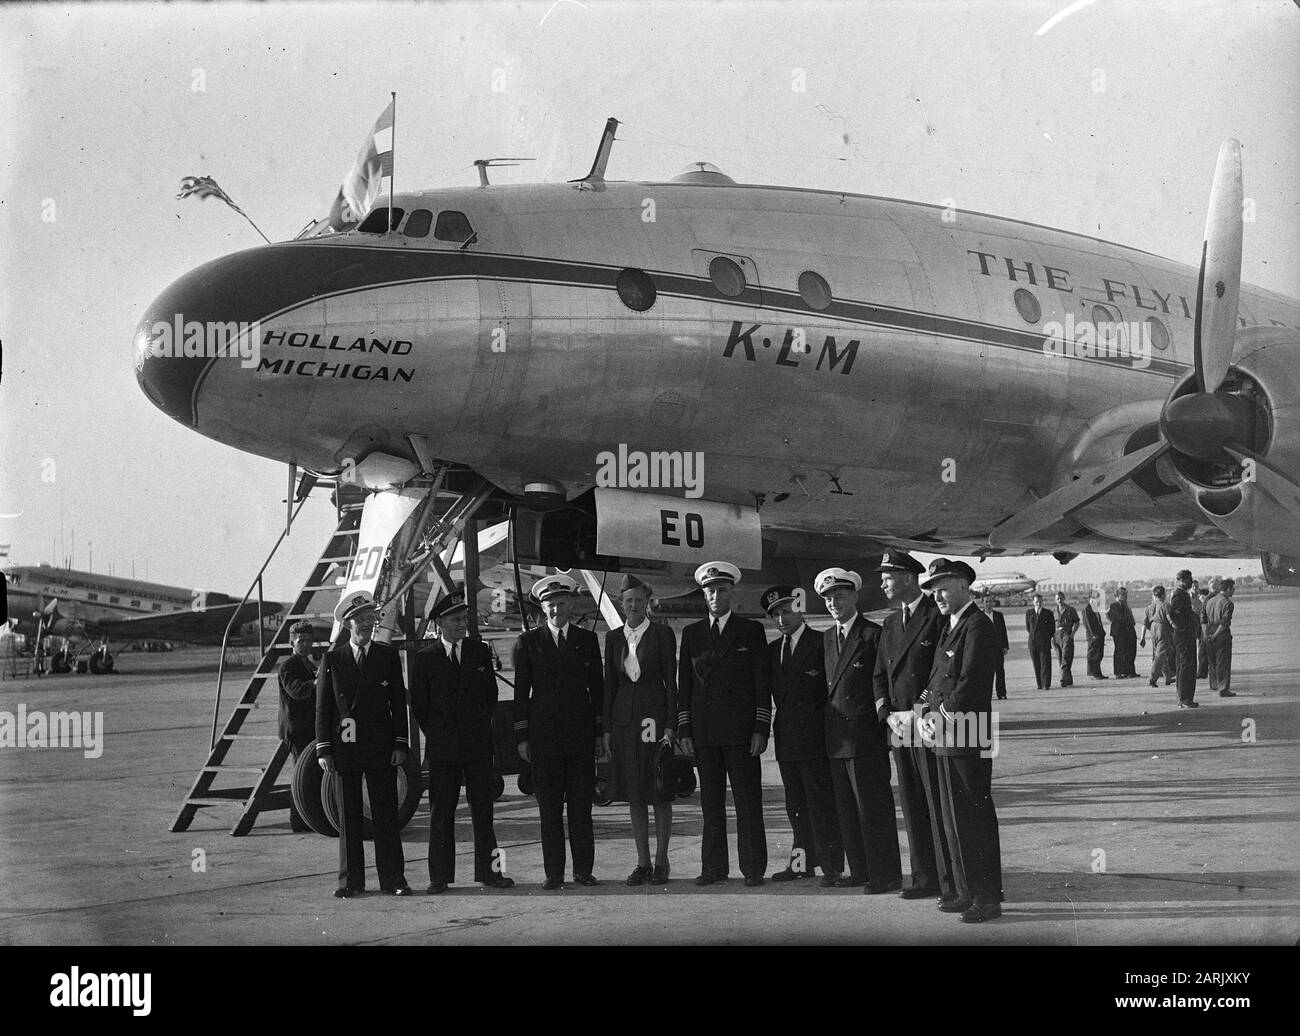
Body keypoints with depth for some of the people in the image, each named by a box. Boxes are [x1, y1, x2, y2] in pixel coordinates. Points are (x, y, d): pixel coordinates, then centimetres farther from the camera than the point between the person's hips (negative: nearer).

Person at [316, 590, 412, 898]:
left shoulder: (388, 656, 7)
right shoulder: (332, 660, 5)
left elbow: (398, 703, 7)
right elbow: (323, 707, 4)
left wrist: (401, 743, -2)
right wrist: (324, 750, -2)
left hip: (381, 748, 0)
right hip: (344, 750, 0)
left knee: (386, 814, 0)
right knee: (348, 817, 4)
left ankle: (392, 878, 5)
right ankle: (351, 881, 10)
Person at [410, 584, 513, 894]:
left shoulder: (480, 652, 6)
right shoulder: (425, 659, -1)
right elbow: (418, 705, 6)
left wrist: (478, 727, 12)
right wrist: (436, 736, 7)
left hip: (478, 743, 2)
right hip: (442, 748, -2)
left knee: (482, 808, 3)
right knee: (440, 812, 2)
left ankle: (489, 871, 7)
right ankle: (440, 876, 6)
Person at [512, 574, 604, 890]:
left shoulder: (587, 640, 11)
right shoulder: (528, 642, 7)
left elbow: (597, 688, 12)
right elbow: (521, 692, 6)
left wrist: (600, 732, 6)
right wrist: (522, 737, 1)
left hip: (581, 735, 1)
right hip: (544, 735, -1)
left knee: (581, 806, 0)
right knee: (549, 808, 0)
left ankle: (583, 870, 6)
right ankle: (554, 873, 3)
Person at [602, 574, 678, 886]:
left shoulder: (662, 634, -2)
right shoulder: (613, 638, 9)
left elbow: (671, 682, -3)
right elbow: (609, 685, 12)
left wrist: (670, 725, -9)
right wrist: (606, 729, 7)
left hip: (655, 716, -4)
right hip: (624, 717, 4)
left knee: (659, 793, 0)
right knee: (634, 795, 5)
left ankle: (661, 861, 8)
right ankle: (642, 862, 10)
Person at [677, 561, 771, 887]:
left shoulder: (751, 631, 7)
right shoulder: (692, 634, 14)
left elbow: (762, 683, 3)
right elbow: (684, 685, 13)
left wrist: (761, 729, -5)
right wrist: (684, 731, 5)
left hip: (741, 729, -2)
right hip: (704, 731, 2)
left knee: (748, 800, -3)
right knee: (710, 802, 3)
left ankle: (753, 868, 0)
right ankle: (714, 867, 8)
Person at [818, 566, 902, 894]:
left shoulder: (873, 635, -6)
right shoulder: (828, 637, 17)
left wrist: (888, 724, -14)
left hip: (866, 736, -7)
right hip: (836, 738, 7)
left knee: (873, 808, -5)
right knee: (846, 809, 10)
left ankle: (886, 875, 0)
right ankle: (861, 871, 17)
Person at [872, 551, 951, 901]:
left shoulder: (938, 616, -7)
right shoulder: (890, 625, 17)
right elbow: (879, 675, 19)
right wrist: (888, 714, 3)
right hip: (899, 727, 7)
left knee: (939, 806, -7)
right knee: (912, 806, 9)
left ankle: (952, 882, -4)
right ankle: (925, 879, 15)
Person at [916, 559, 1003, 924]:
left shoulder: (978, 626, -12)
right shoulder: (948, 627, 18)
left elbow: (971, 683, -18)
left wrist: (942, 718, -13)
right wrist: (930, 716, 5)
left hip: (968, 737, -9)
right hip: (946, 738, 9)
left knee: (975, 818, -6)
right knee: (954, 820, 11)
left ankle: (988, 898, -2)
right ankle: (968, 892, 18)